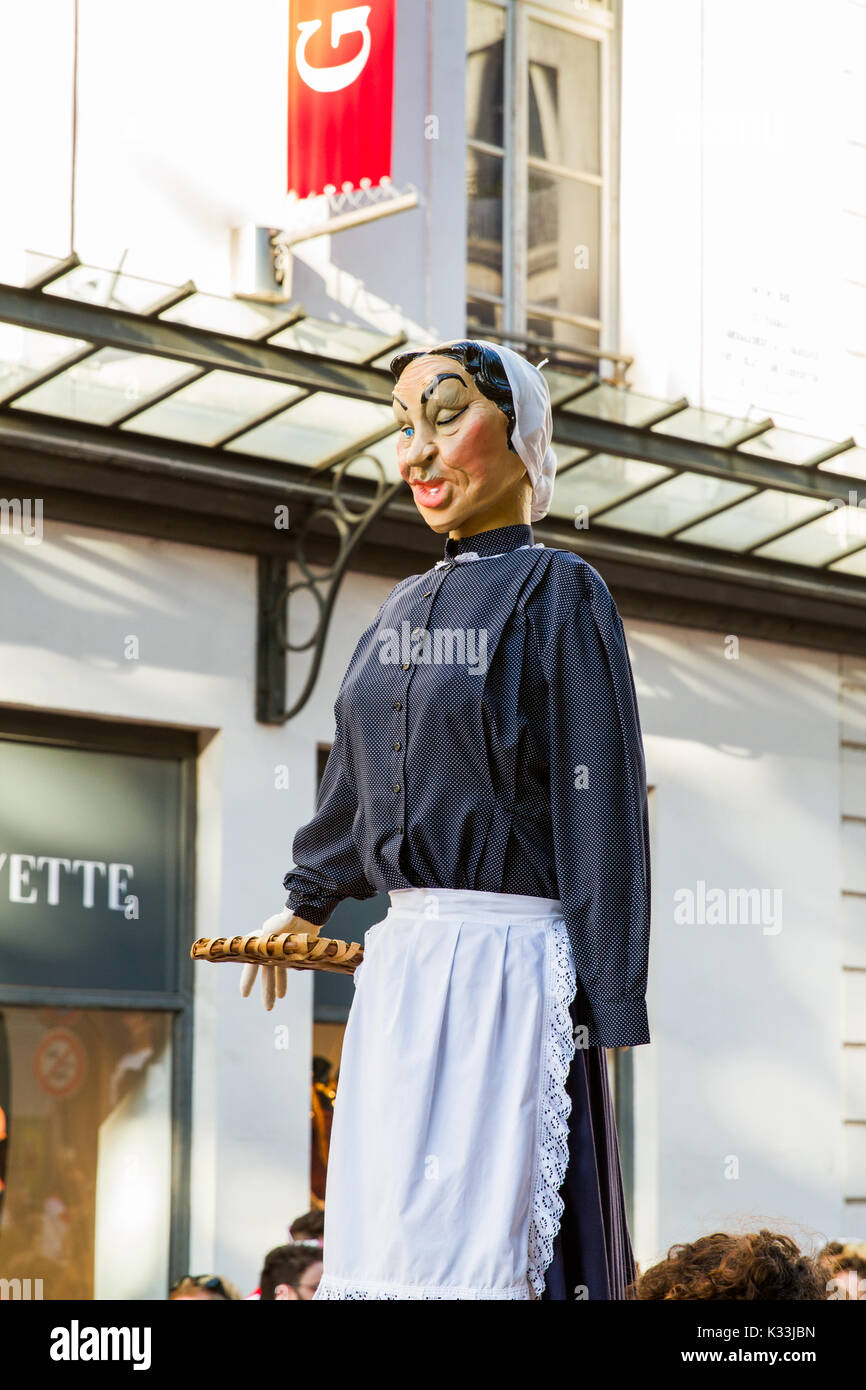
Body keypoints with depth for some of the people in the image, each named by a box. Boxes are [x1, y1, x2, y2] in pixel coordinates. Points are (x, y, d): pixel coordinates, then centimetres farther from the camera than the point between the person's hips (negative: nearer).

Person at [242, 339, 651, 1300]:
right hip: (403, 960, 7)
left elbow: (601, 804, -10)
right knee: (382, 1231, 6)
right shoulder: (407, 607, 15)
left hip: (506, 959, -7)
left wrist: (604, 1006, -14)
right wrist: (305, 903, 40)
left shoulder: (556, 592, -5)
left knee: (468, 1242, -11)